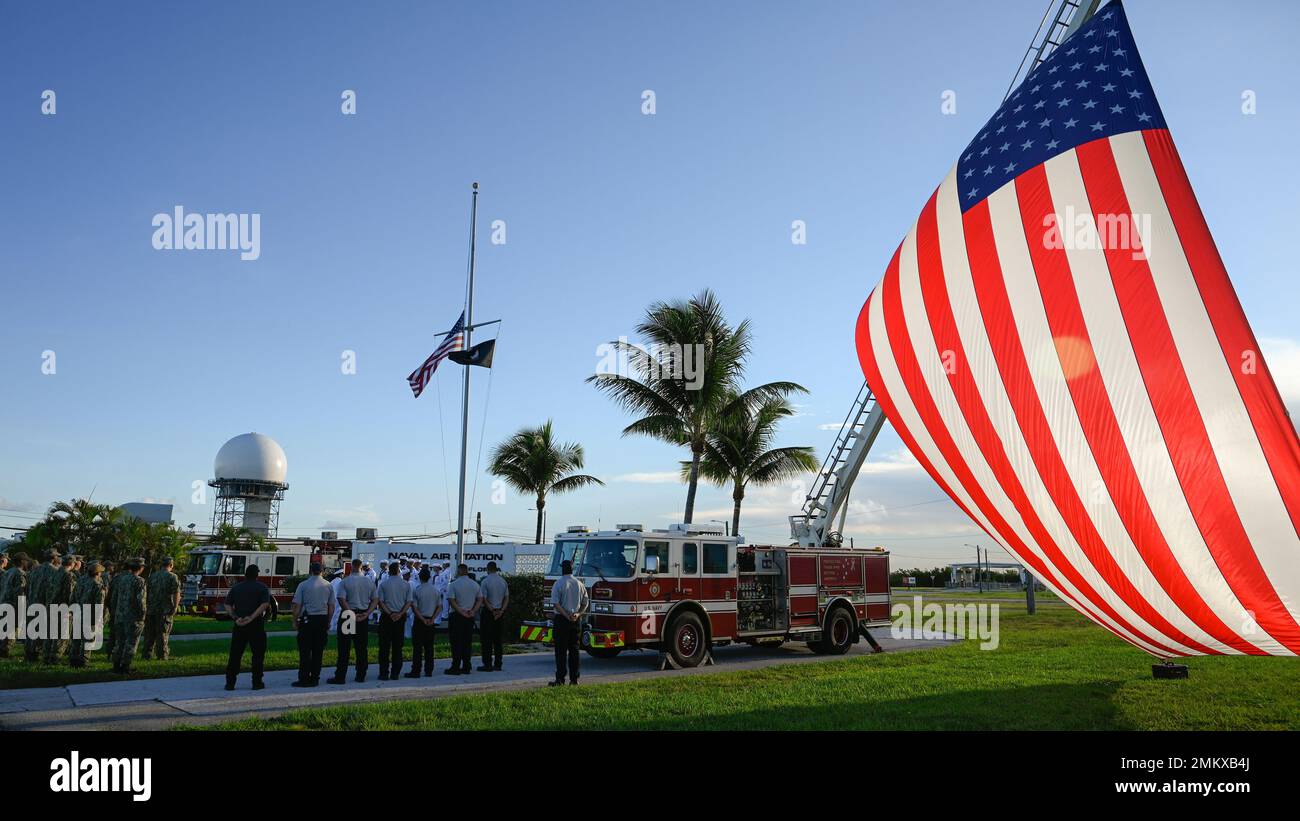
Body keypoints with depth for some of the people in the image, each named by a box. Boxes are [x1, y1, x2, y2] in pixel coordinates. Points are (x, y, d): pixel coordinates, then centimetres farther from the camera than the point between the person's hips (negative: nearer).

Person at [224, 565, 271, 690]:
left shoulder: (236, 588, 10)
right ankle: (257, 682, 4)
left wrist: (236, 617, -8)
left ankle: (230, 682, 6)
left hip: (239, 625, 3)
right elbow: (264, 605, -16)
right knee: (258, 654, 5)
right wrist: (251, 617, -18)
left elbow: (228, 605, 1)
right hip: (256, 625, -3)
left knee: (235, 654, 7)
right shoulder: (262, 588, -1)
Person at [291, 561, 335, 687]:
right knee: (318, 651, 7)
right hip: (323, 620, 3)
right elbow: (332, 607, 8)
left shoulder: (303, 585, -4)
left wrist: (295, 621, 4)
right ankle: (315, 679, 10)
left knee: (305, 651, 0)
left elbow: (297, 605, -6)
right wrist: (328, 622, 17)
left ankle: (304, 679, -2)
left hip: (307, 620, -3)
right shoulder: (328, 586, 5)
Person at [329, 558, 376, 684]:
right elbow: (375, 600, 3)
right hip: (363, 616, 4)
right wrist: (367, 613, -3)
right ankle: (361, 675, 14)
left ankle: (340, 677, 0)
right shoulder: (369, 581, 4)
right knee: (362, 647, 10)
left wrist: (352, 614, -13)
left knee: (344, 648, 0)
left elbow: (341, 600, -17)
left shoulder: (345, 581, -9)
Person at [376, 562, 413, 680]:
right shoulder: (406, 584, 2)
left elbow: (380, 602, -8)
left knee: (384, 646, 4)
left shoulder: (383, 584, -2)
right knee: (397, 646, 8)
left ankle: (384, 673, 2)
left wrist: (389, 614, -11)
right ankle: (395, 673, 9)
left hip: (386, 617, -2)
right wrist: (400, 614, -9)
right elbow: (409, 602, -4)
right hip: (401, 617, 2)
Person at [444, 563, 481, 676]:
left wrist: (461, 612, -11)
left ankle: (455, 668, -1)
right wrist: (473, 611, 0)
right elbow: (480, 599, 7)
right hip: (470, 616, 5)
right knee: (468, 642, 9)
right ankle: (466, 667, 11)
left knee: (457, 642, -1)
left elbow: (452, 601, -15)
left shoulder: (453, 584, -8)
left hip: (457, 616, -5)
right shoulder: (475, 584, 8)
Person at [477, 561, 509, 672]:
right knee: (497, 639, 11)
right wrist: (501, 610, -1)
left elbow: (483, 599, -14)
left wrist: (492, 610, -8)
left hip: (488, 612, -5)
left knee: (486, 639, -1)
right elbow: (507, 598, 5)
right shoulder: (503, 581, 6)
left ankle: (487, 664, -3)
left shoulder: (485, 581, -11)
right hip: (499, 612, 5)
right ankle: (498, 664, 13)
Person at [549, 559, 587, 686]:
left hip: (561, 620, -4)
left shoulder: (558, 584, -7)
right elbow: (585, 602, 7)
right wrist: (578, 614, -3)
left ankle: (560, 678, -4)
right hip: (576, 620, 4)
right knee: (574, 649, 9)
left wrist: (566, 616, -15)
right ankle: (574, 678, 10)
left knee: (561, 650, -2)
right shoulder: (579, 584, 8)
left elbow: (555, 603, -15)